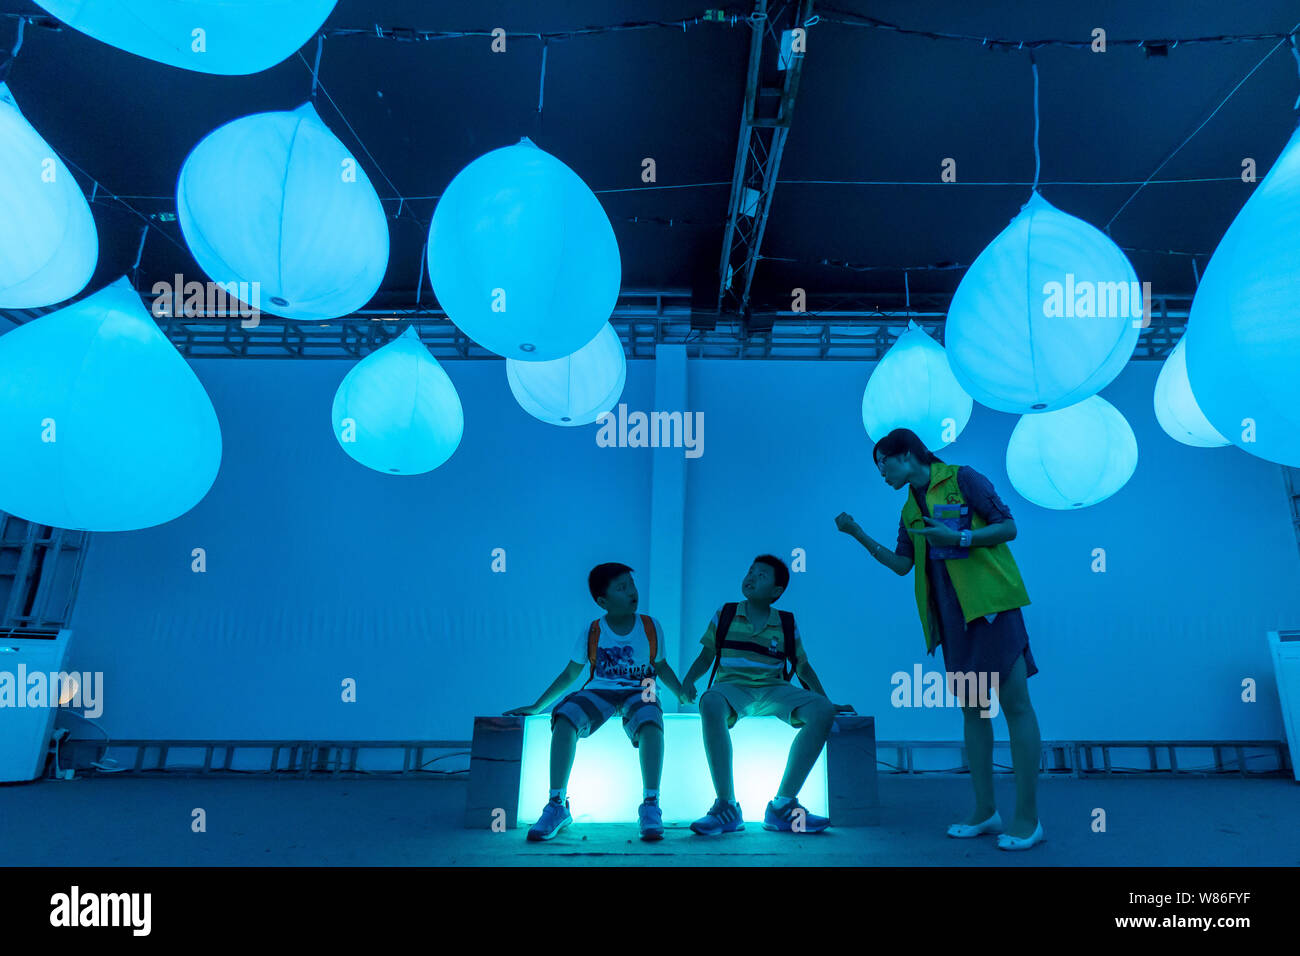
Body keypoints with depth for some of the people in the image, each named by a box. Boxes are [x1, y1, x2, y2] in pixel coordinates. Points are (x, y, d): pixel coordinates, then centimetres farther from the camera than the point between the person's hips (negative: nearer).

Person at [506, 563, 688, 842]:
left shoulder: (651, 627, 4)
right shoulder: (592, 631, 2)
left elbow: (661, 666, 17)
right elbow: (569, 675, 10)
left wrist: (681, 693, 3)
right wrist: (536, 707, 8)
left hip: (638, 692, 0)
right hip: (598, 691, 1)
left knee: (650, 721, -37)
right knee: (564, 717, -31)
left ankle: (650, 805, -26)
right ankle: (557, 804, -21)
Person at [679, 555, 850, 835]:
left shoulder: (787, 625, 10)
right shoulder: (724, 615, 9)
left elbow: (803, 667, 18)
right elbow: (706, 656, 11)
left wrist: (827, 702, 11)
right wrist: (688, 680, -7)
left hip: (774, 691, 2)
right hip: (732, 688, -2)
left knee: (821, 711, -26)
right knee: (710, 703, -38)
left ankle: (782, 806, -20)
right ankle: (726, 806, -30)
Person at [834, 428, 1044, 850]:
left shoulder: (963, 479, -3)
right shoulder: (910, 510, 16)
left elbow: (1009, 527, -5)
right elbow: (901, 564, 16)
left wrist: (959, 537, -18)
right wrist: (858, 534, 9)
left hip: (989, 603, -7)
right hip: (951, 614, 7)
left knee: (1015, 704, -3)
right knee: (971, 708, 9)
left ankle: (1028, 818, 3)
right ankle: (985, 811, 17)